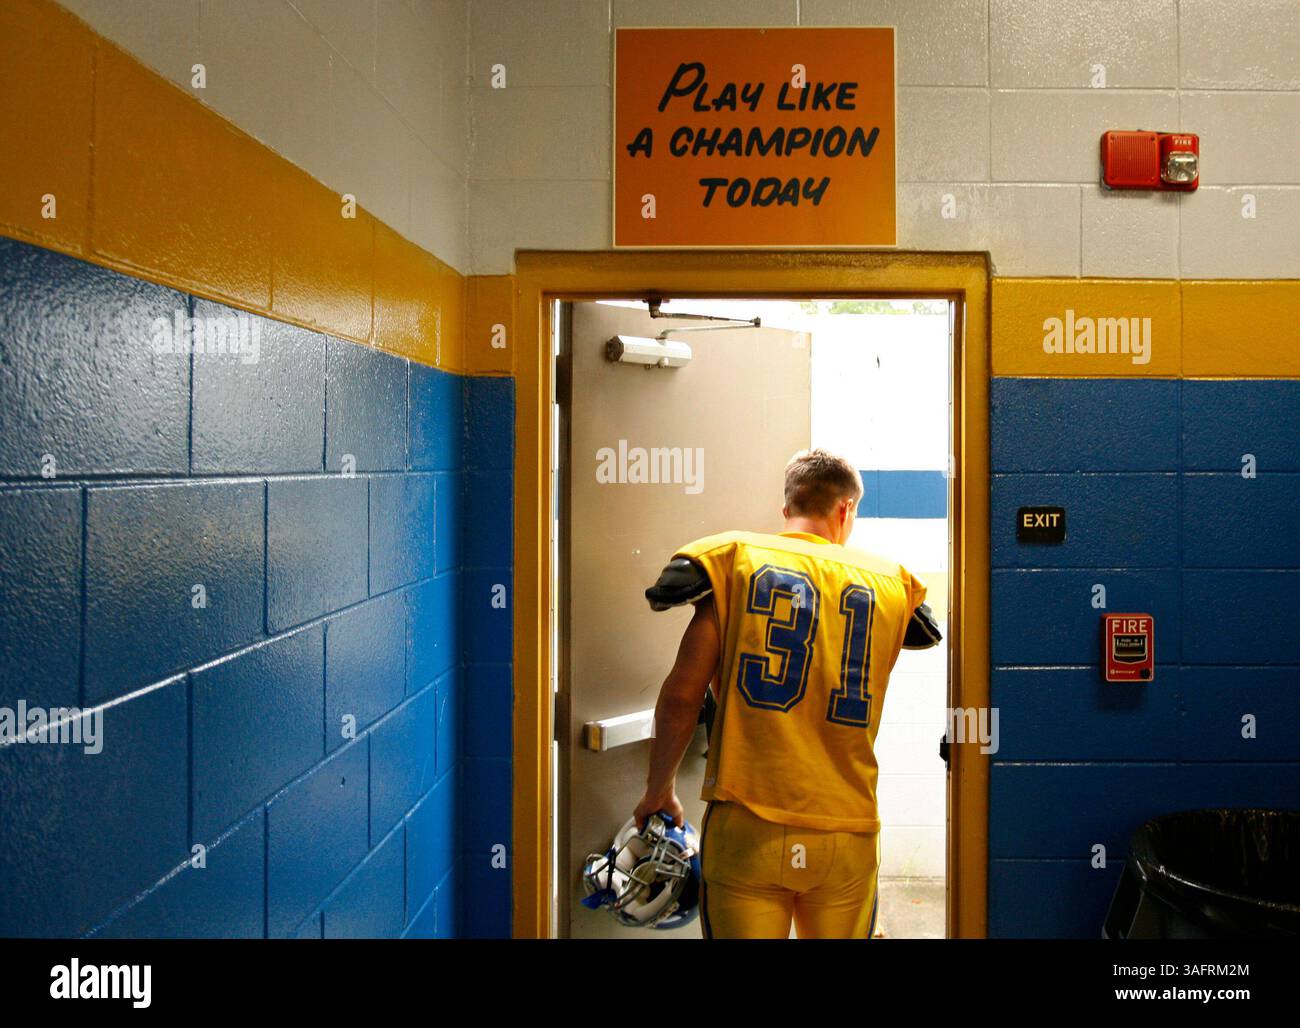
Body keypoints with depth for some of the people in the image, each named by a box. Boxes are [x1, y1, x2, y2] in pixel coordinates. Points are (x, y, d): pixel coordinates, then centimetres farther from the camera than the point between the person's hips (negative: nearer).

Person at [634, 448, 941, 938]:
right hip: (847, 833, 3)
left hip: (747, 828, -2)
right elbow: (929, 635, 29)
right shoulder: (890, 581, 8)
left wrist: (658, 789, 8)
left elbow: (682, 694, -4)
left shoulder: (734, 558, 0)